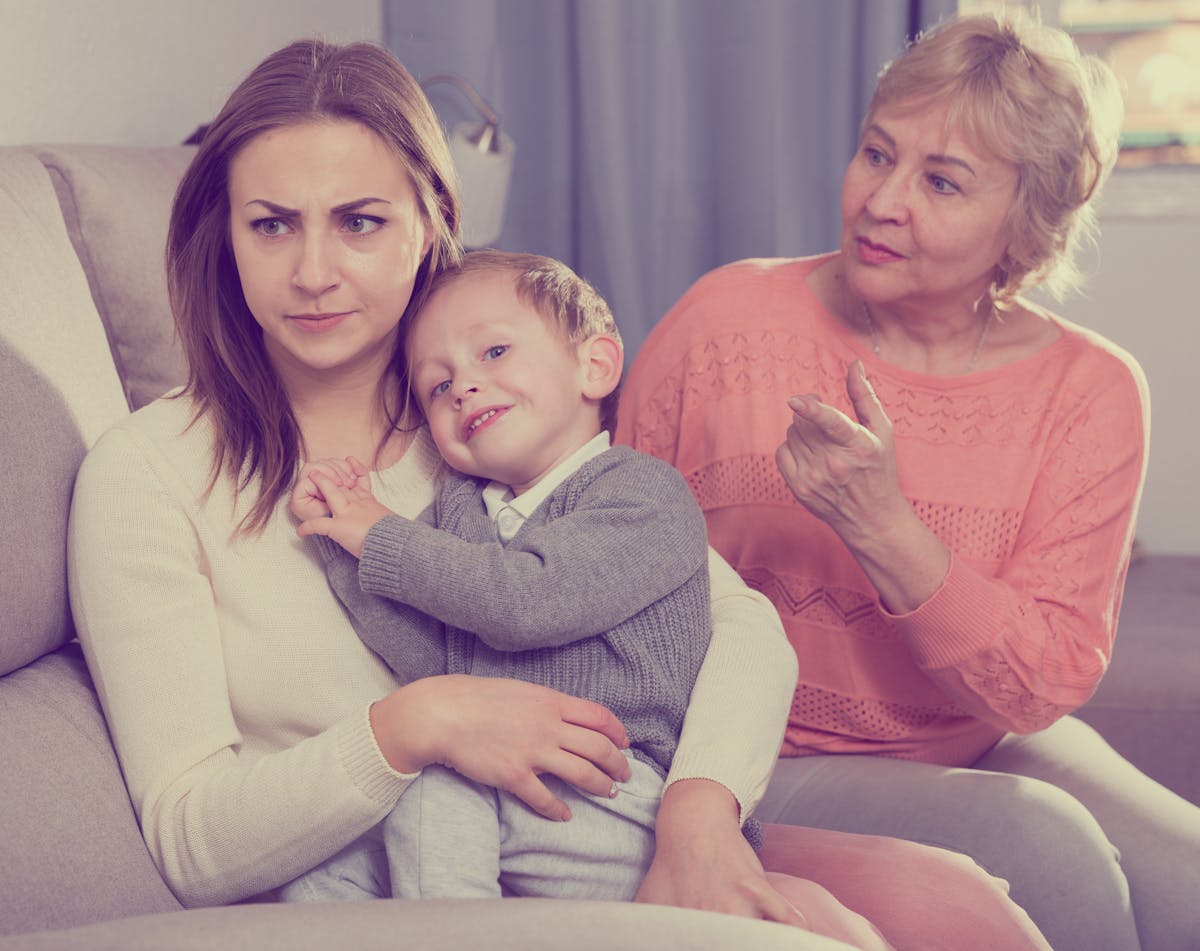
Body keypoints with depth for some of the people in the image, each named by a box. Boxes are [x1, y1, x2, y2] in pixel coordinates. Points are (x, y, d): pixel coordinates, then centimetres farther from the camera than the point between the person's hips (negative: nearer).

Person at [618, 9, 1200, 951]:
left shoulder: (1090, 394, -5)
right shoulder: (728, 318, -9)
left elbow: (1046, 687, -11)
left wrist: (885, 531, -27)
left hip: (979, 753, 3)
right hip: (764, 762, -2)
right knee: (1039, 845, -28)